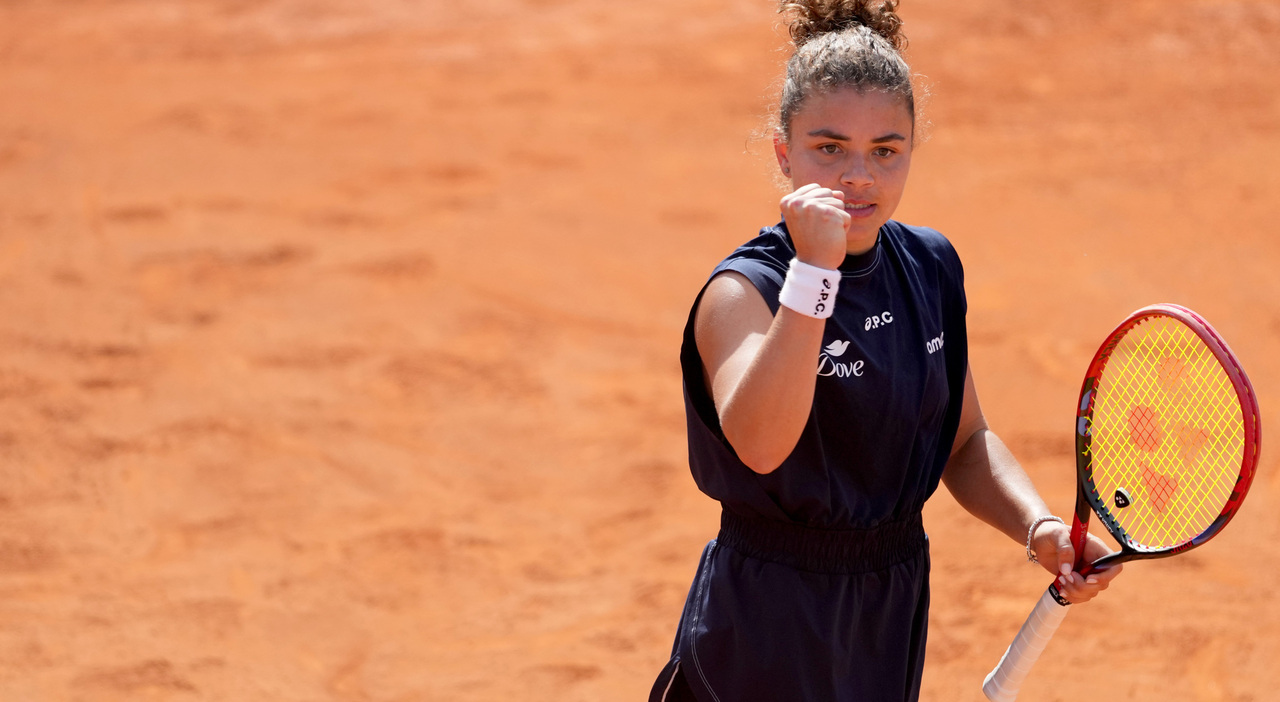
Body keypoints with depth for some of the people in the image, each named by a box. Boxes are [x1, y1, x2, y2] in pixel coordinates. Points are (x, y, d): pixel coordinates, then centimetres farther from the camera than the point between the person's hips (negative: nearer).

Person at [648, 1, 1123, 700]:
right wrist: (813, 269, -39)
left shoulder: (930, 268, 3)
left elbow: (965, 443, 12)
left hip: (894, 617, 6)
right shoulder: (741, 291, -17)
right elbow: (760, 445, -36)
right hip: (770, 625, -6)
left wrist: (1039, 528, -6)